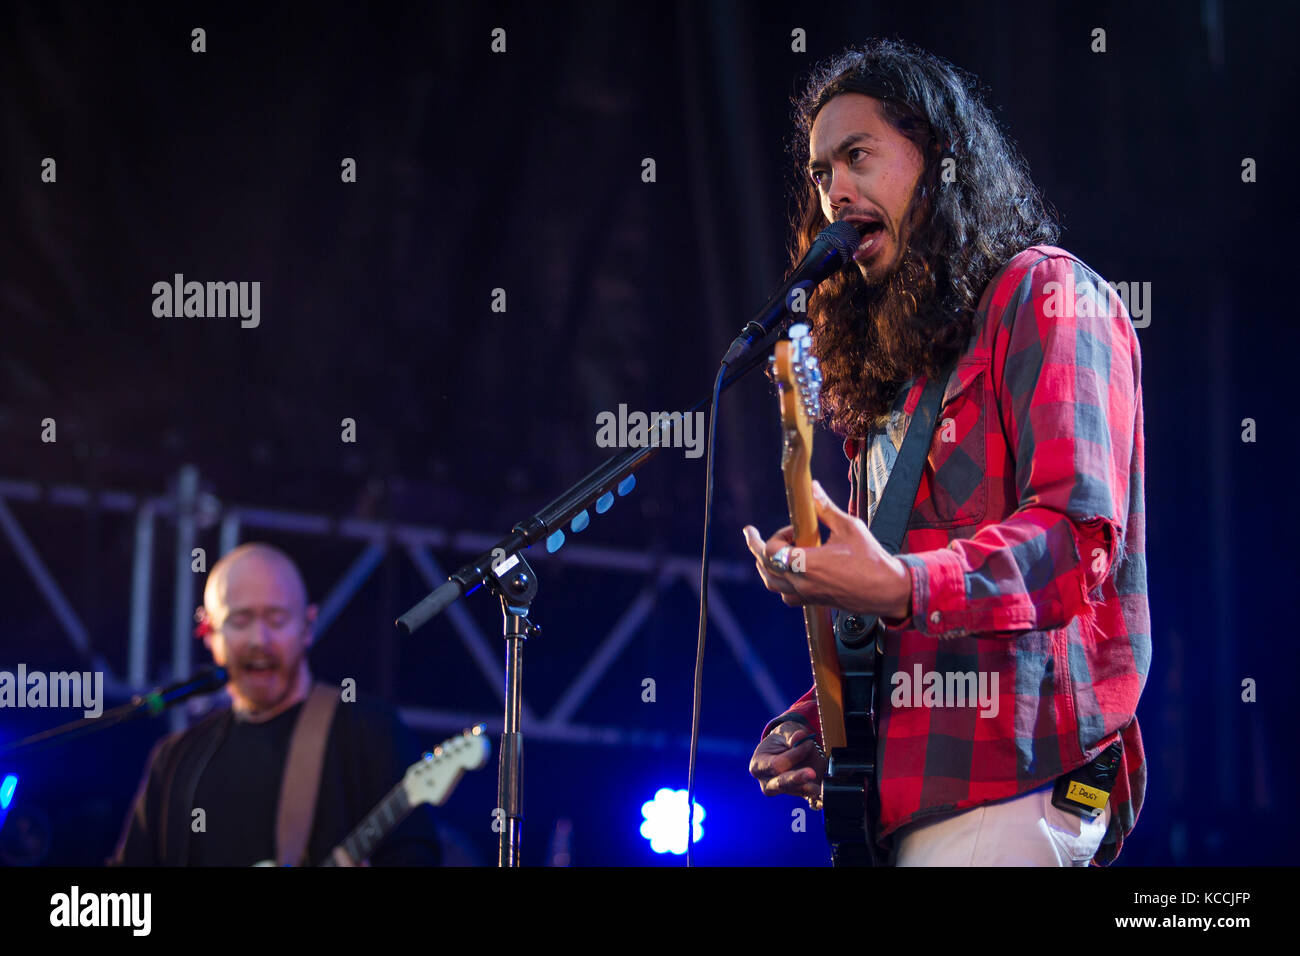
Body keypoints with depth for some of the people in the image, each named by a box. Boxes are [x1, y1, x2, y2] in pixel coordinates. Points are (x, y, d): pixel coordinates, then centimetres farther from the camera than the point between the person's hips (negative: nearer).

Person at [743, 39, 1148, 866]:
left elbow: (1079, 536, -15)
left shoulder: (1045, 295, -2)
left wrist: (901, 587, -29)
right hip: (902, 797, 8)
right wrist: (818, 726, 10)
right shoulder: (894, 362, 23)